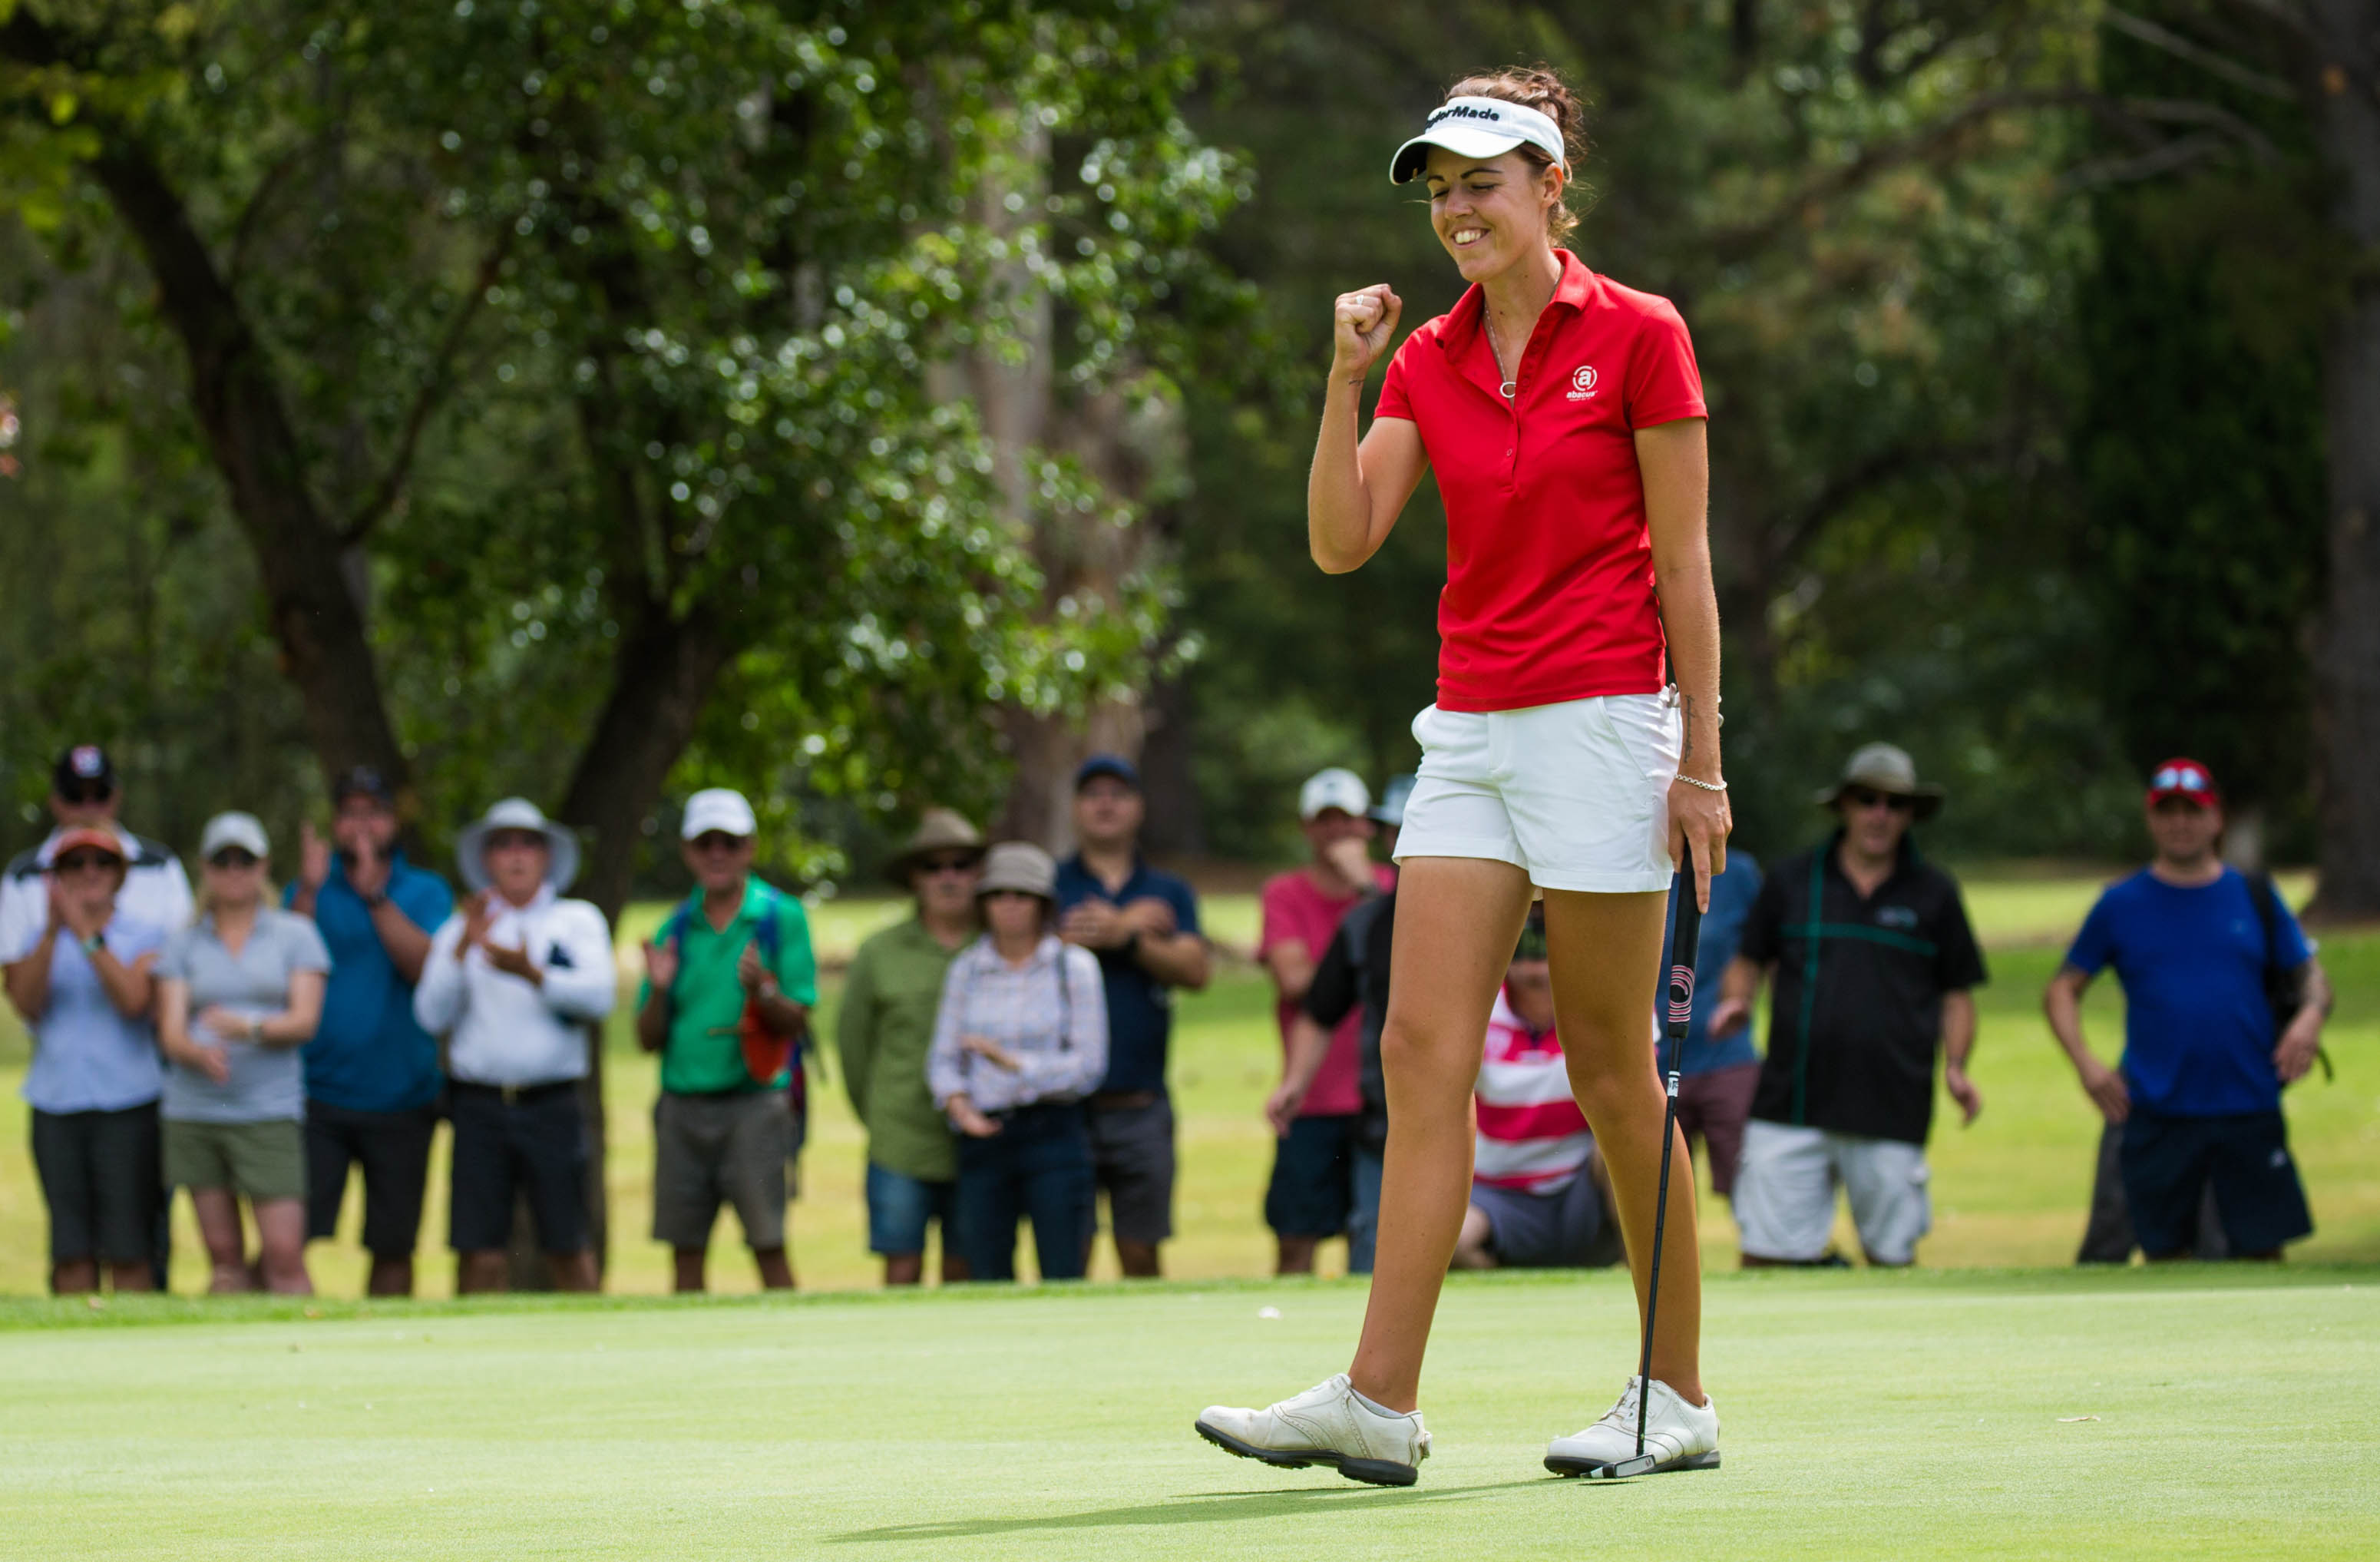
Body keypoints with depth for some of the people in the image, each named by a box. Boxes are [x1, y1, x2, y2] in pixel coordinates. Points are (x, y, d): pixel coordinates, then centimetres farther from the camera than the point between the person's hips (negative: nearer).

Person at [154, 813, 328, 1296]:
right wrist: (202, 1054, -23)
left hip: (269, 1112, -2)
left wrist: (251, 1028, -22)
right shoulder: (184, 945, 11)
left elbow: (304, 1020, -2)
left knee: (283, 1252, -12)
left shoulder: (295, 934, 8)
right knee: (224, 1254, 2)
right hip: (194, 1110, 2)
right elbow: (170, 1033, 0)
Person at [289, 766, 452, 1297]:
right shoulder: (307, 890, 9)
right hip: (318, 1095, -1)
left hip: (401, 1098, 1)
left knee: (393, 1247, 4)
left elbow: (426, 967, -11)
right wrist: (309, 890, -17)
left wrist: (375, 895, -18)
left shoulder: (426, 891, 8)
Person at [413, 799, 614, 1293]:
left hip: (552, 1104, -1)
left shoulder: (577, 921, 12)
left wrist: (533, 975, -18)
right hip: (478, 1106, 1)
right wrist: (461, 950, -9)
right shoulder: (458, 930, 15)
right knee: (479, 1253, -5)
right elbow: (432, 1015, 3)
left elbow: (599, 995, -4)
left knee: (568, 1249, 0)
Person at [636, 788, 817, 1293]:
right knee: (686, 1251, 4)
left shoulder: (781, 917, 1)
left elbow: (797, 1021, -3)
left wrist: (761, 991, -22)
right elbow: (649, 1039, 12)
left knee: (768, 1245, -8)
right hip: (682, 1098, 4)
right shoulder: (676, 929, 12)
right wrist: (659, 990, -7)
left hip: (753, 1099, -4)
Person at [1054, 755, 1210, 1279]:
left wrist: (1125, 937, -13)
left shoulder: (1170, 893, 16)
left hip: (1142, 1103, 2)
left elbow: (1194, 970, 0)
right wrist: (1133, 923, -4)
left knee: (1141, 1252, 2)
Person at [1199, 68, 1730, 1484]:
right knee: (1425, 1049, -4)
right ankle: (1380, 1402, -9)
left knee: (1609, 1064, -1)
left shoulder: (1637, 337, -5)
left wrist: (1701, 758, -8)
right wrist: (1348, 376, -6)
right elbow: (1342, 540, 2)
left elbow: (1683, 563, -5)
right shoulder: (1429, 361, 11)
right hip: (1470, 727, 6)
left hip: (1600, 721, -6)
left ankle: (1680, 1395, 9)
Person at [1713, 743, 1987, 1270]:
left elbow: (1957, 995, 13)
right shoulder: (1792, 881, 11)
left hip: (1891, 1114, 0)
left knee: (1892, 1256, 1)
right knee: (1765, 1253, -8)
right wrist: (1736, 1000, -4)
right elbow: (1748, 963, 18)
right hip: (1791, 1104, 0)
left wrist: (1955, 1068, -3)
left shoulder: (1935, 894, 10)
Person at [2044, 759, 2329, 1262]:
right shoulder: (2122, 904, 7)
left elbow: (2311, 975, 13)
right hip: (2157, 1115, -1)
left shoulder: (2254, 896, 10)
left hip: (2250, 1110, 1)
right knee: (2164, 1255, 3)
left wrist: (2309, 1015, -11)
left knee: (2264, 1250, -2)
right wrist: (2085, 1063, -7)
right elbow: (2062, 990, 9)